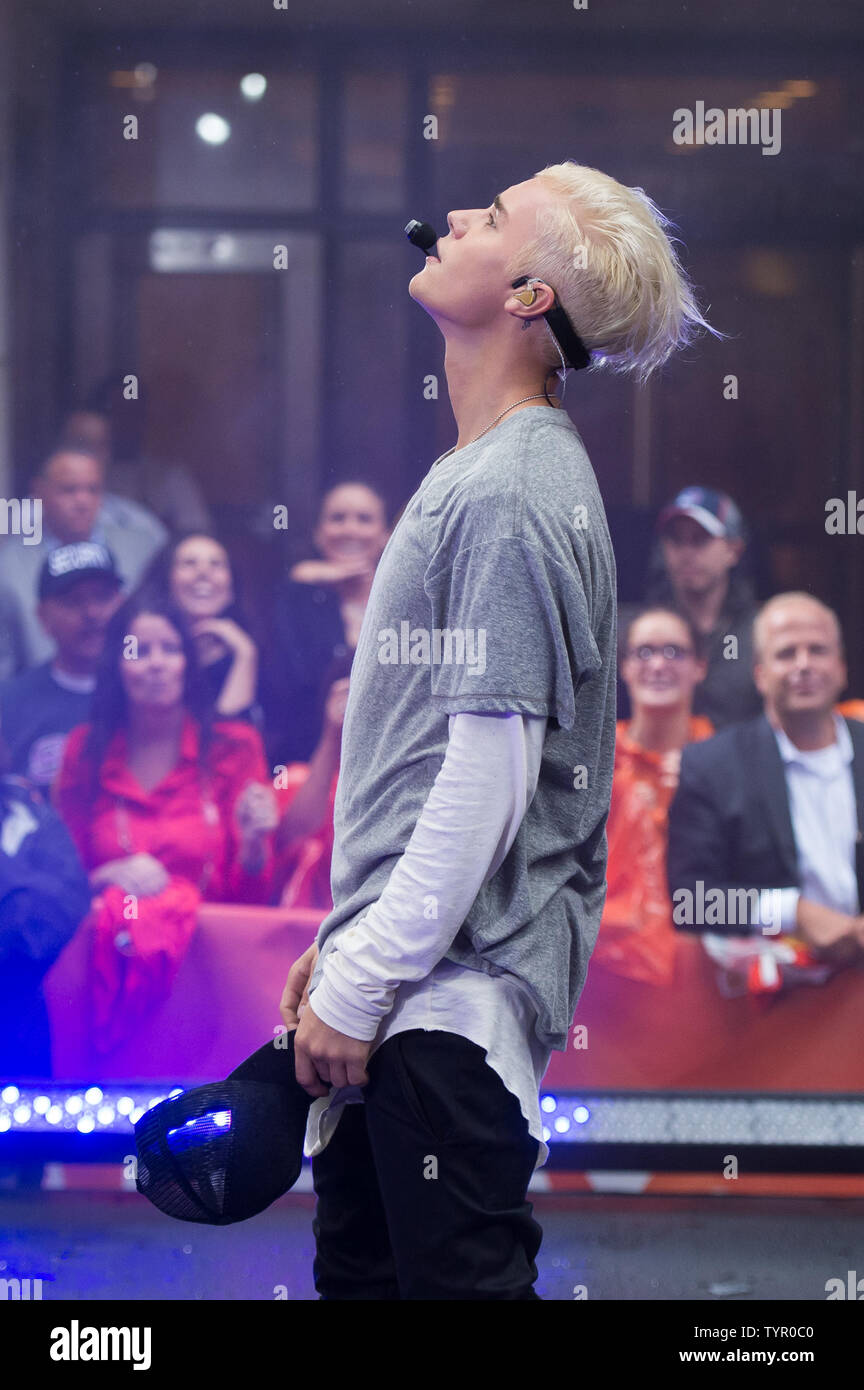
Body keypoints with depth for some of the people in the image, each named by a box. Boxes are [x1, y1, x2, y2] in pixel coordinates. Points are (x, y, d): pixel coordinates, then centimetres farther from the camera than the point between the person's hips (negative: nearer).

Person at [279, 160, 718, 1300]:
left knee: (456, 1275, -5)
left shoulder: (508, 496, -15)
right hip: (406, 977, 10)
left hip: (455, 993, -10)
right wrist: (345, 944, 17)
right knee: (358, 1271, 13)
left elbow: (489, 773, -20)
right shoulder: (479, 472, 16)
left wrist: (360, 986, -17)